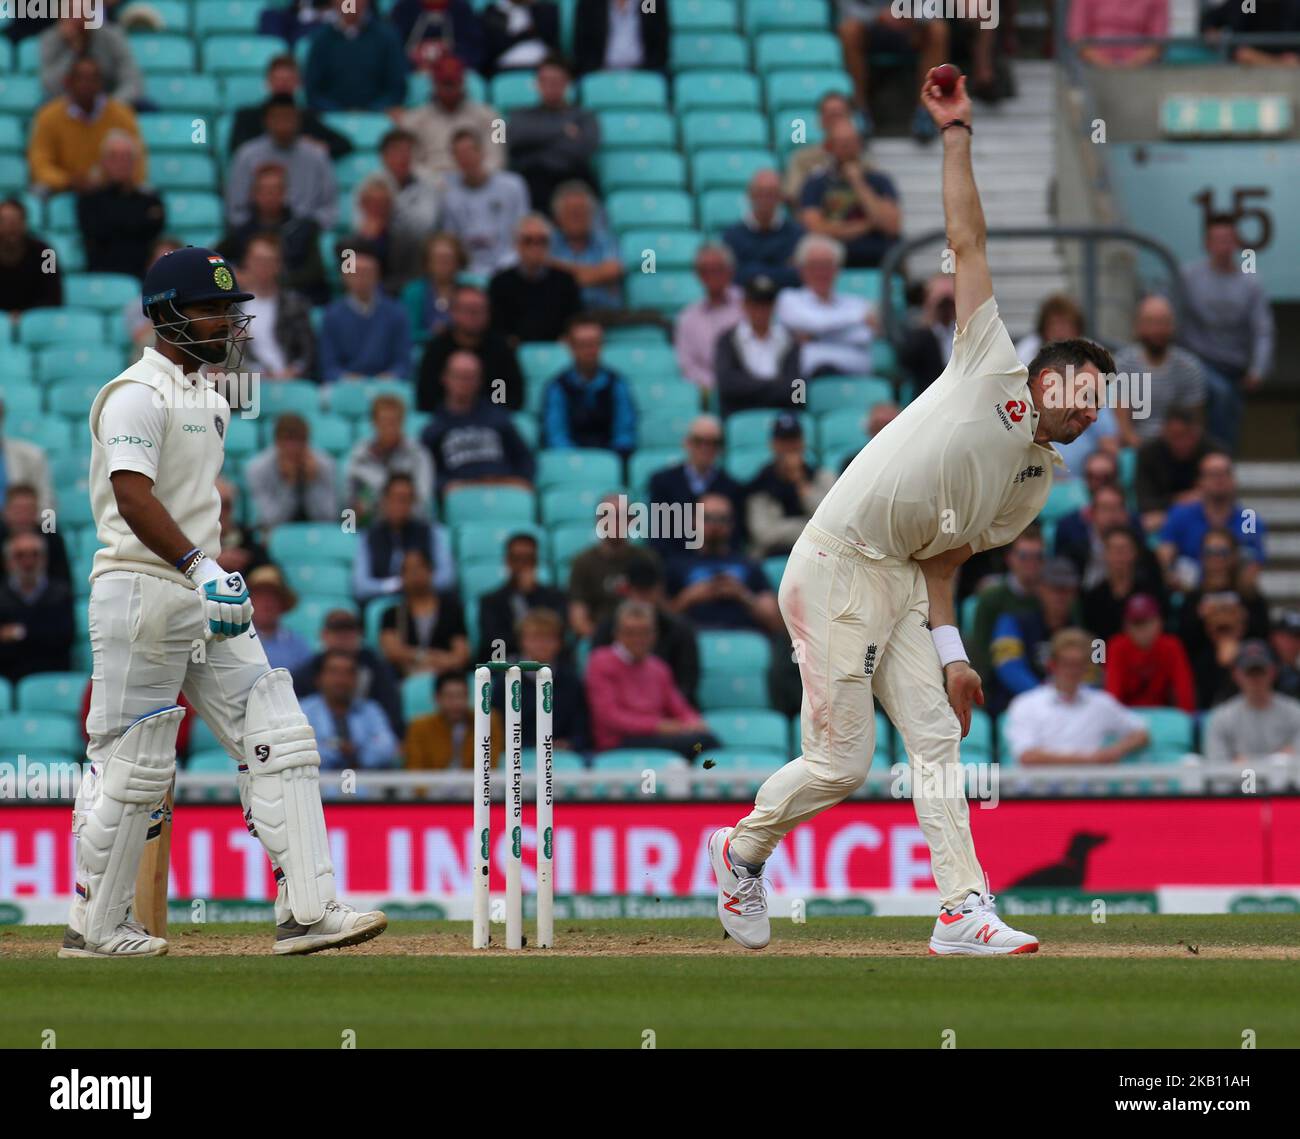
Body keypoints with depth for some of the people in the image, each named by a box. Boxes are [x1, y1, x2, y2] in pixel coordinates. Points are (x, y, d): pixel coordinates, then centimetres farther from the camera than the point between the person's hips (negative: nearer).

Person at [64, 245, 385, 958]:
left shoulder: (209, 397, 18)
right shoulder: (137, 395, -11)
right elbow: (133, 499, -23)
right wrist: (200, 569, -31)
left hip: (204, 598, 9)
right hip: (142, 595, -9)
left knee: (278, 739, -2)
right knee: (132, 765, -3)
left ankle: (306, 909, -6)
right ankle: (94, 926, 8)